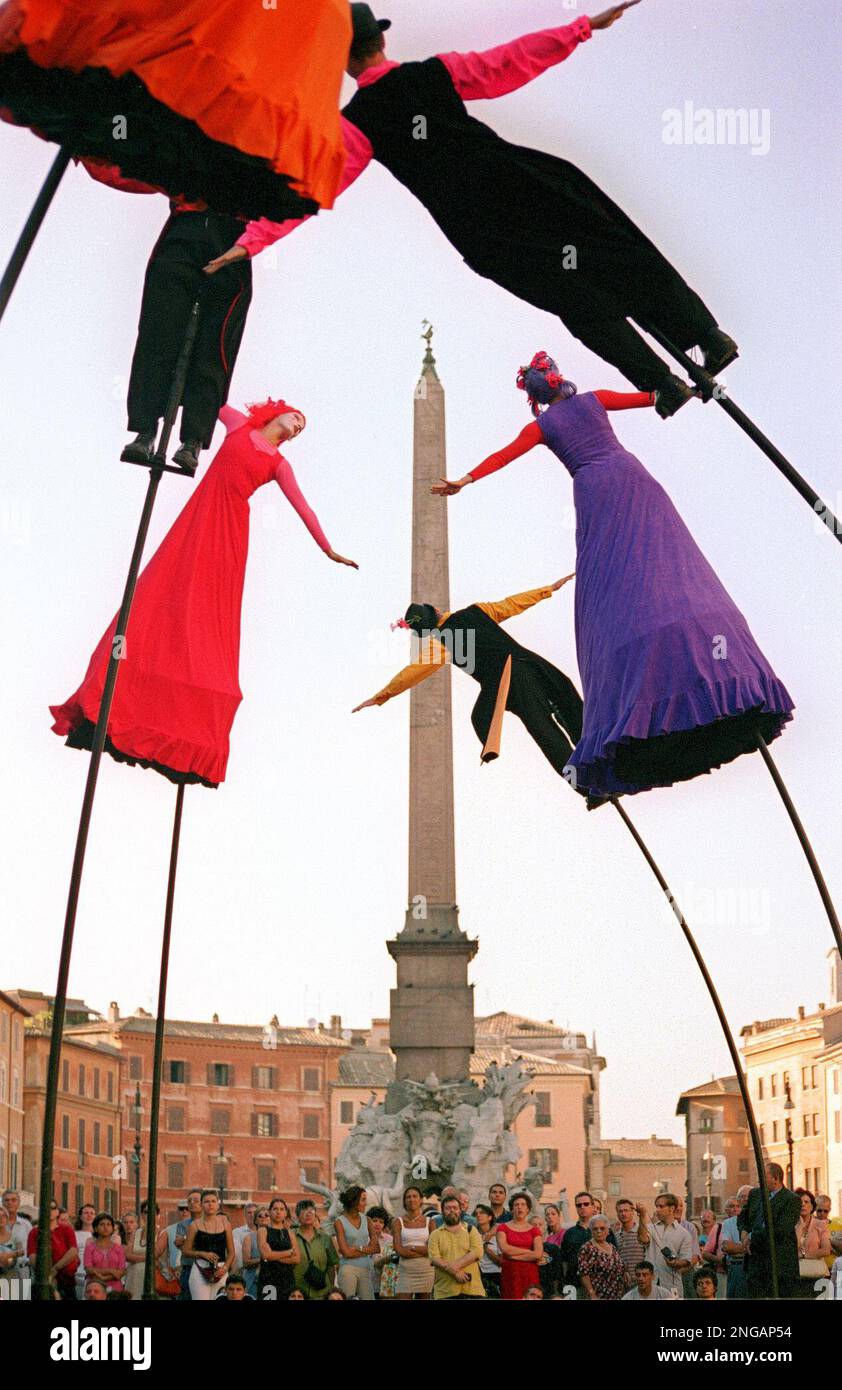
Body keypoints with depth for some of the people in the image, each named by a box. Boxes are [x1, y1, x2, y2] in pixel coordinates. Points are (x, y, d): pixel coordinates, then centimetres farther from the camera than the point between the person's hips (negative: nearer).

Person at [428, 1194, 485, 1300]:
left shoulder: (471, 1230, 12)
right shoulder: (436, 1234, 11)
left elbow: (477, 1253, -4)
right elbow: (434, 1259, -5)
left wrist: (455, 1265, -17)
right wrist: (455, 1272, -18)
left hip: (472, 1289, 0)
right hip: (445, 1292, 0)